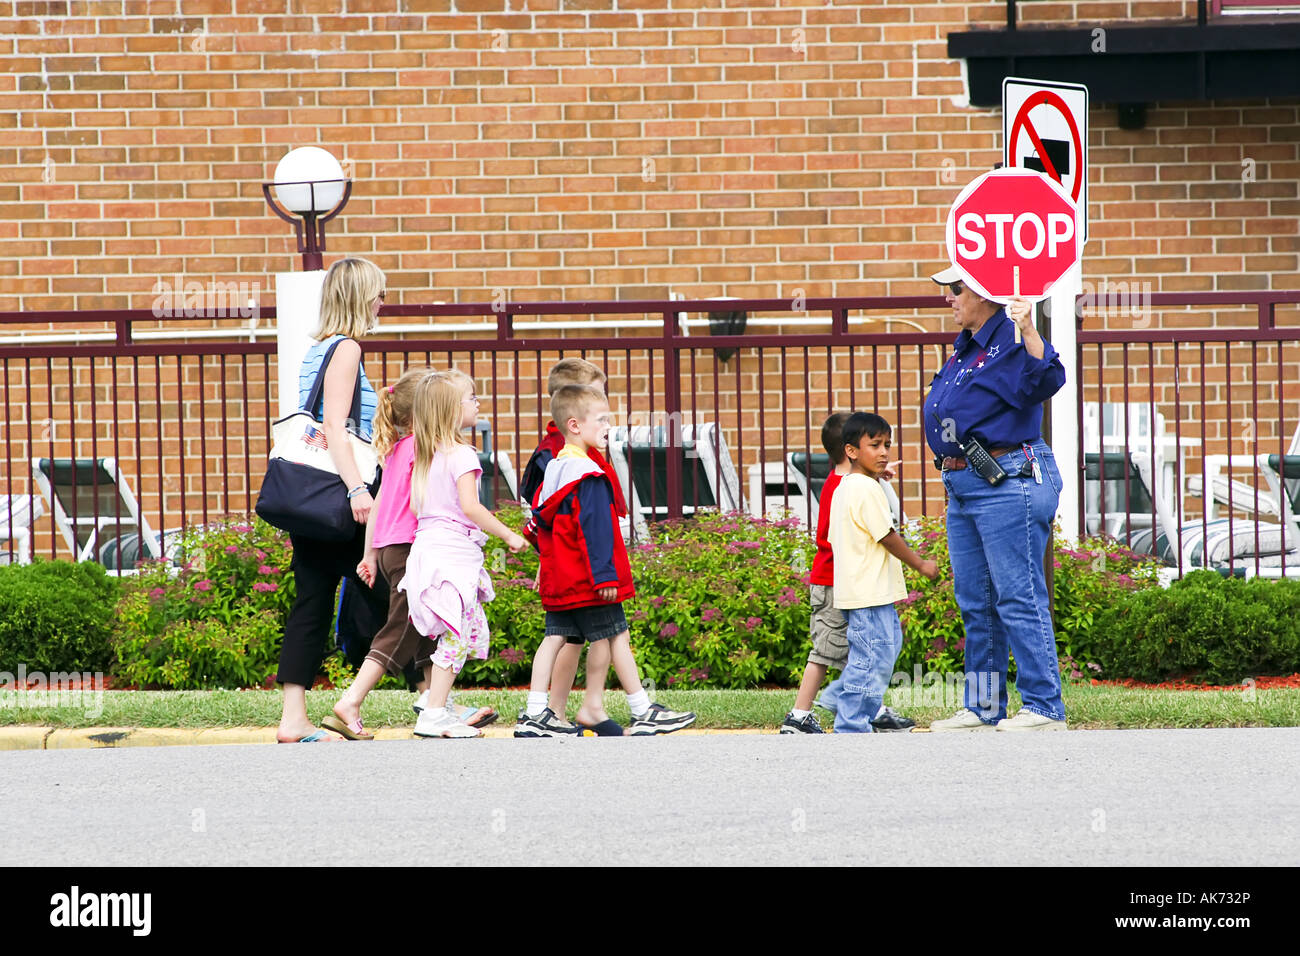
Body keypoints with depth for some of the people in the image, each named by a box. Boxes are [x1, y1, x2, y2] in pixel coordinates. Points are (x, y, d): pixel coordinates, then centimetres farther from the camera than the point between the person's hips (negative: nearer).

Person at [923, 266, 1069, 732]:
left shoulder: (1010, 344, -13)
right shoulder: (964, 348, 18)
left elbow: (1046, 381, -32)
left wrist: (1028, 331, -44)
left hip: (1008, 481, -11)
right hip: (964, 486, 11)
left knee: (1019, 597, -10)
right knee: (975, 603, 13)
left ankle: (1044, 706, -7)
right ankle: (983, 708, 19)